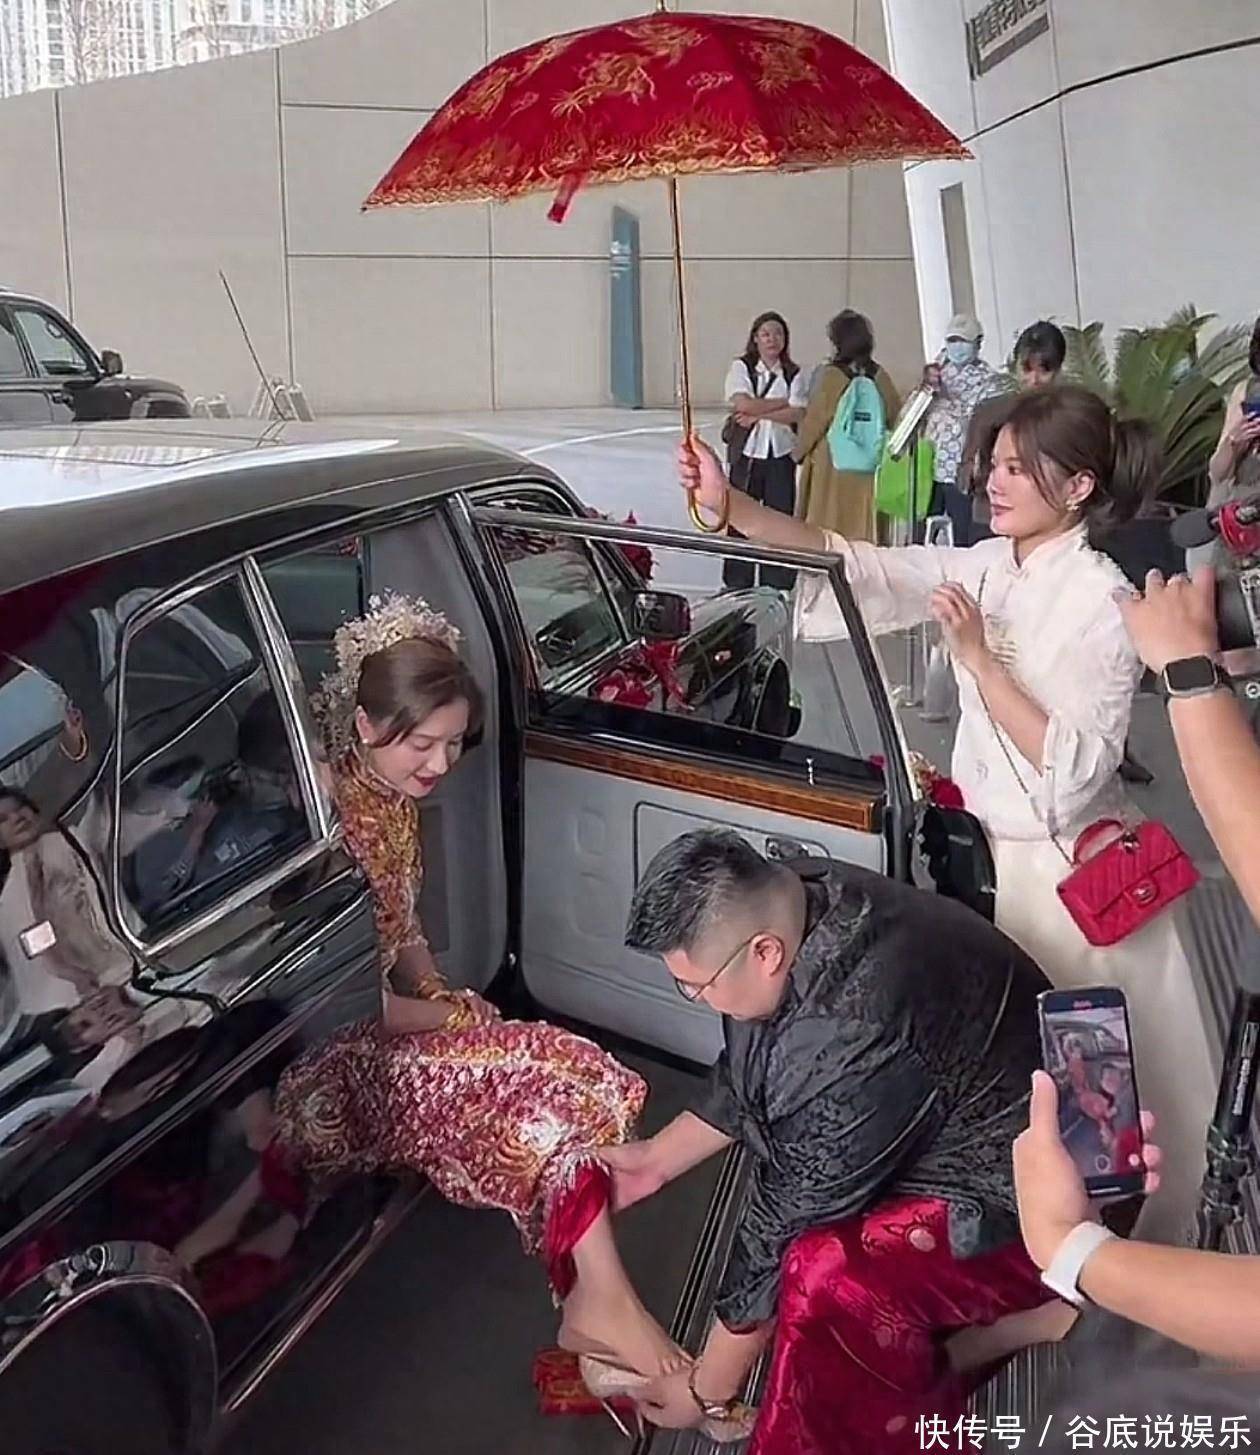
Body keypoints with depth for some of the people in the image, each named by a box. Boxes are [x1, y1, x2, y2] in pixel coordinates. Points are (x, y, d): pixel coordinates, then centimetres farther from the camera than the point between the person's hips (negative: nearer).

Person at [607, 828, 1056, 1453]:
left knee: (831, 1274, -30)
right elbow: (742, 1080, 8)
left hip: (1034, 1207, -10)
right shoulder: (799, 900, -10)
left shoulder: (854, 1039, -35)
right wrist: (657, 1156, 13)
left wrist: (709, 1389, -8)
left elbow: (786, 1224, -22)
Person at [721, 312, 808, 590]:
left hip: (782, 454, 1)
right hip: (747, 453, -1)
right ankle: (737, 587, 11)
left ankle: (777, 587, 9)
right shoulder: (741, 368, 2)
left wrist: (758, 415, -13)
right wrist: (783, 402, -7)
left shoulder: (793, 374, 6)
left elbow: (798, 414, -7)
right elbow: (743, 404, -13)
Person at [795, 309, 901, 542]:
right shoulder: (878, 376, 0)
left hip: (828, 462, -4)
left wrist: (799, 451, 5)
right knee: (859, 526, 9)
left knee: (825, 524, 4)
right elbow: (896, 414, 8)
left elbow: (814, 420, -9)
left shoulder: (830, 375, -12)